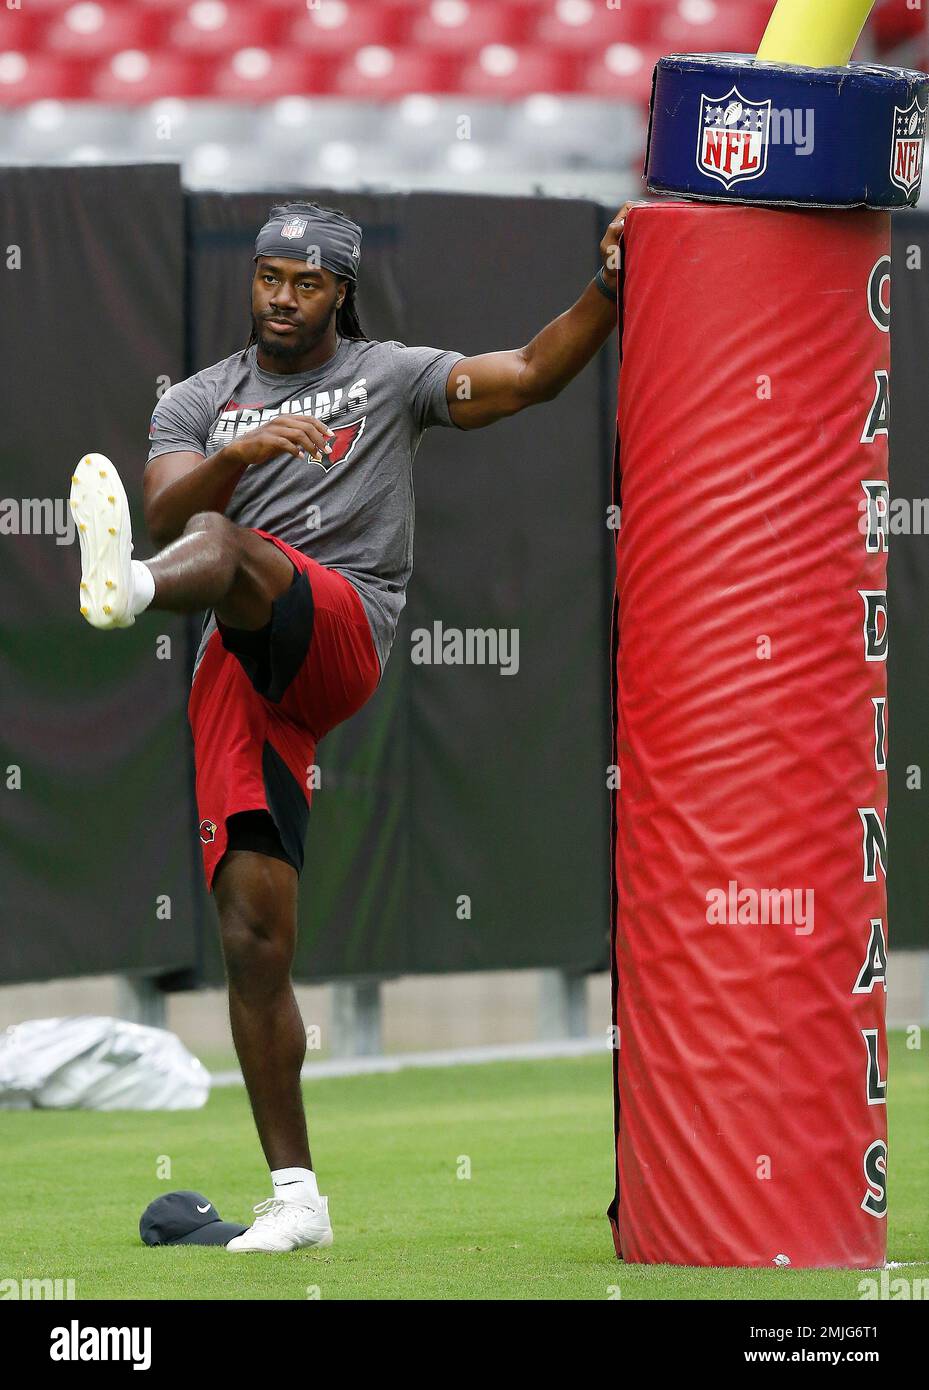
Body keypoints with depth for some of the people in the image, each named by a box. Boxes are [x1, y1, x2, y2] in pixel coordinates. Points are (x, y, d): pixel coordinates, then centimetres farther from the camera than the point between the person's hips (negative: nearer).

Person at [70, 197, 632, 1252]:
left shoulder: (391, 376, 15)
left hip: (339, 631, -4)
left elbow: (530, 374, 4)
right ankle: (295, 1195, 0)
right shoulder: (198, 403, 22)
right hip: (238, 677, 4)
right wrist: (236, 456, -16)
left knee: (226, 547, -36)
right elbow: (168, 507, 3)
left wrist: (606, 289, -11)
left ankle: (132, 588, -76)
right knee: (253, 938, -3)